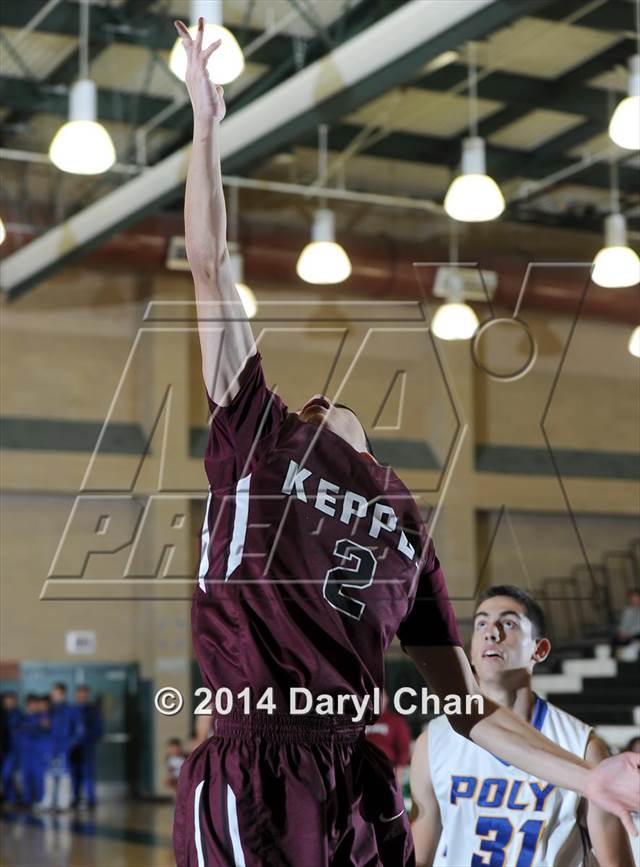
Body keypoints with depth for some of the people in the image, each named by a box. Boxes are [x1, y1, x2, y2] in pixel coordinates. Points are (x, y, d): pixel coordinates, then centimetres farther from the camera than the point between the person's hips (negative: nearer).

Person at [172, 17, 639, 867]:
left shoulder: (405, 520, 23)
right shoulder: (258, 438, 13)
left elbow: (467, 705, 21)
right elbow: (210, 267, 9)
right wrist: (205, 123, 10)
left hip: (360, 786, 4)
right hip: (249, 782, -4)